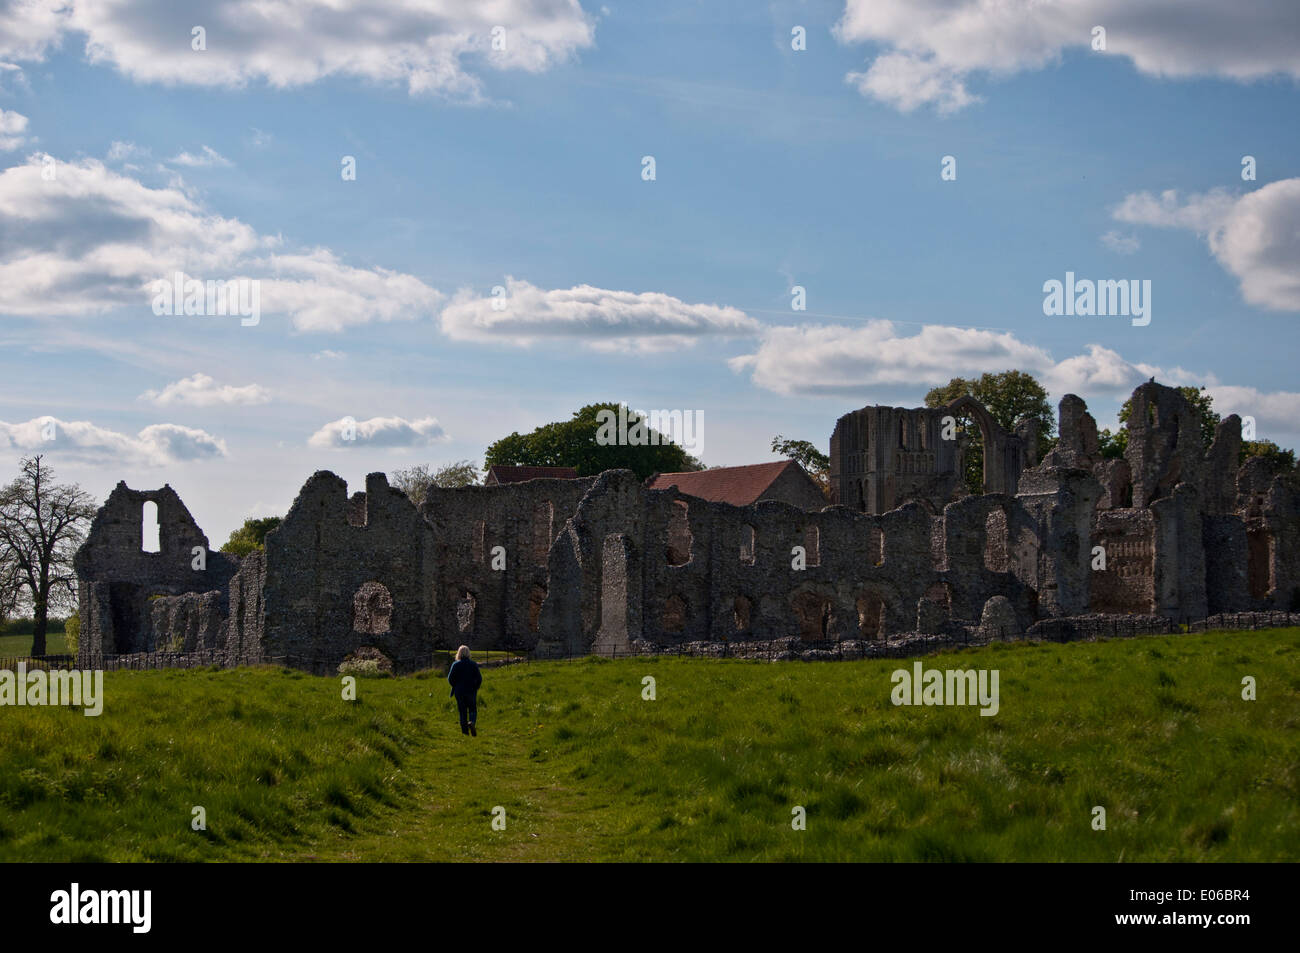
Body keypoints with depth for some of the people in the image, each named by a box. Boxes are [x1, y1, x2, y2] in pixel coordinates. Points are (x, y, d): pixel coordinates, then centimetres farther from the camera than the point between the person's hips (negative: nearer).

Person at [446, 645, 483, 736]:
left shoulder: (456, 664, -6)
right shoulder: (473, 664, -3)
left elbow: (450, 678, -7)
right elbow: (479, 678, -5)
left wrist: (455, 686, 10)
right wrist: (475, 688, 9)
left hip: (459, 691, 0)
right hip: (471, 691, 0)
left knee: (462, 712, 9)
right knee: (473, 710, 9)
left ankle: (465, 731, 6)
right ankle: (471, 722, -21)